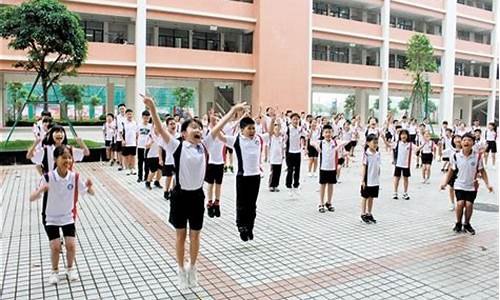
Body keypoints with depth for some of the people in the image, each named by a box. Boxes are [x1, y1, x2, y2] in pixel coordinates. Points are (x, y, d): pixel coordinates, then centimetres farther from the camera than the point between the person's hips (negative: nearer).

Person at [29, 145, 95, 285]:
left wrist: (89, 186, -31)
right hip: (51, 218, -2)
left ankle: (70, 268, 24)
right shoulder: (48, 177, -21)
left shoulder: (75, 177, -15)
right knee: (55, 247, -5)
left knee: (71, 245, -3)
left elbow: (91, 193, -8)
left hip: (68, 217, 2)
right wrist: (40, 190, -45)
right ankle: (54, 271, 22)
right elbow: (32, 198, -24)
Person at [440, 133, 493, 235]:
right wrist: (445, 183, 2)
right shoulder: (456, 156, -7)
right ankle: (458, 224, 10)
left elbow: (482, 171, 2)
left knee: (469, 204, -6)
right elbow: (451, 170, 5)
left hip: (472, 186, 0)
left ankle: (467, 224, 19)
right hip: (459, 185, 0)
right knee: (460, 203, -13)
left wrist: (487, 184, -4)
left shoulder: (477, 156, -8)